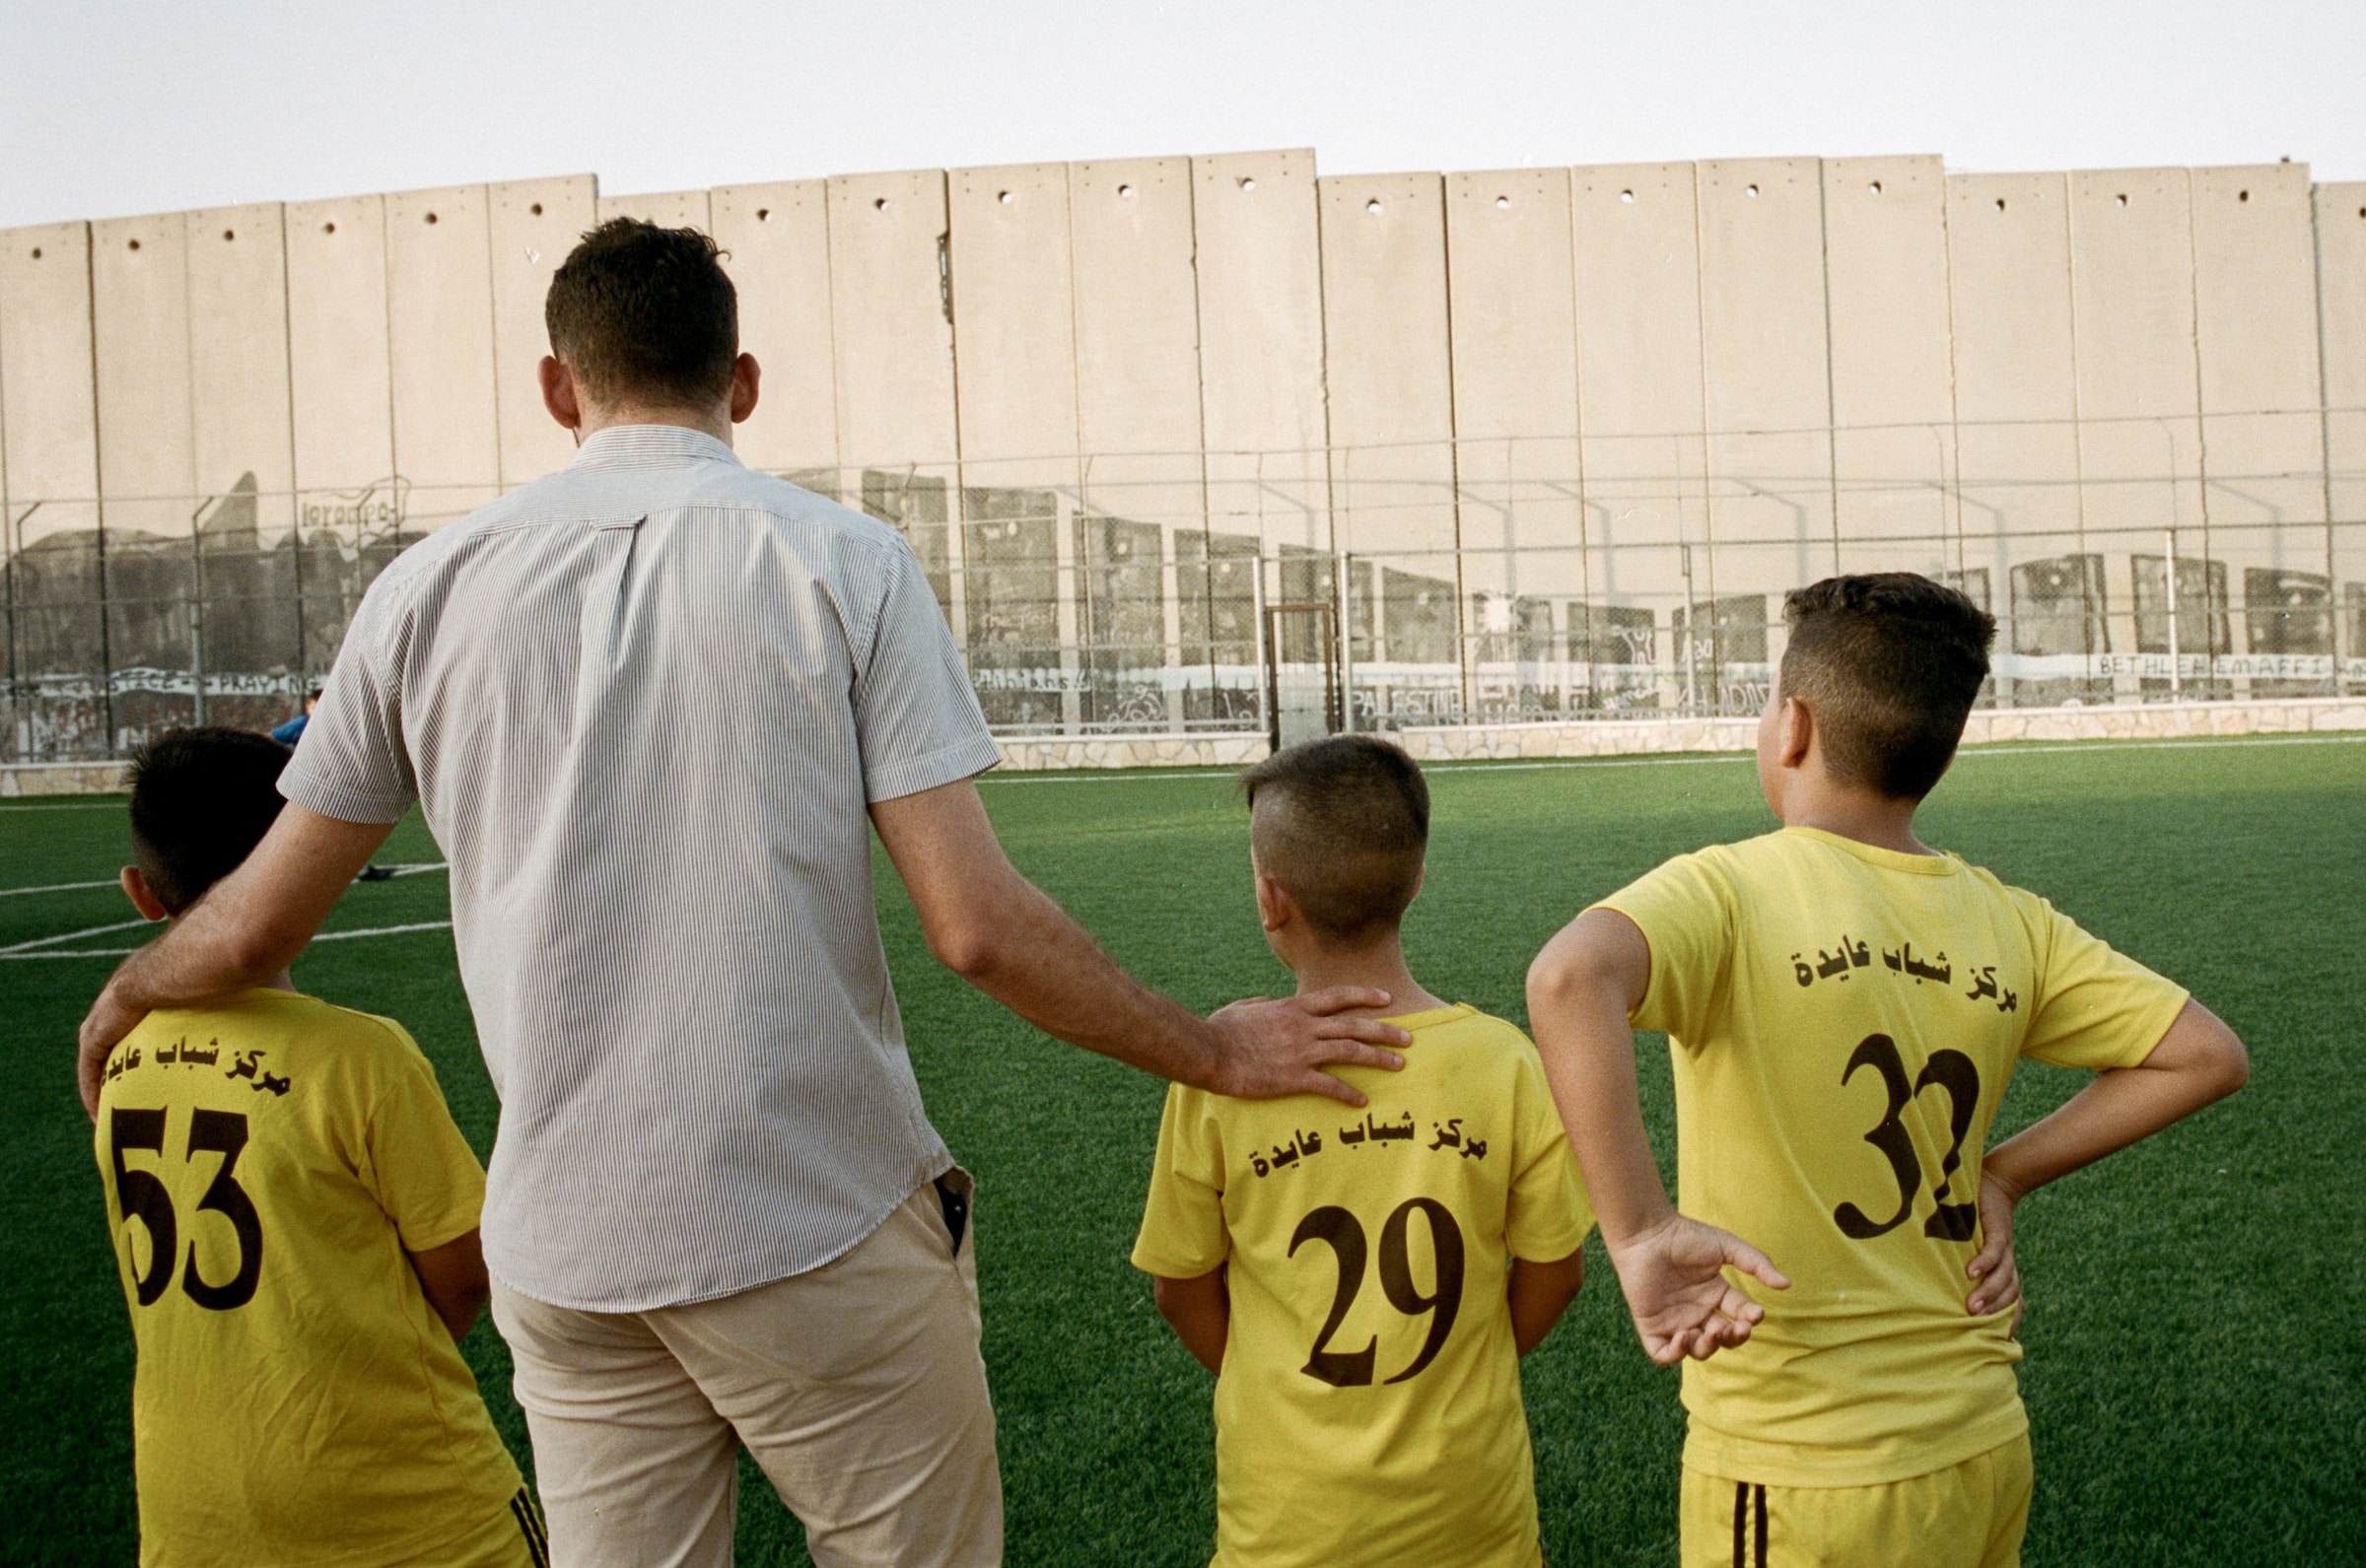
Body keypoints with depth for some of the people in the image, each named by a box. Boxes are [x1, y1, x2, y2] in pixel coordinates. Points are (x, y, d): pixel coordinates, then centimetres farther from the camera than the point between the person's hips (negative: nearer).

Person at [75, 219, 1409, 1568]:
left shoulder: (431, 588, 3)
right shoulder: (845, 561, -5)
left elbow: (258, 926, 9)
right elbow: (979, 927, -11)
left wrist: (124, 999, 31)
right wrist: (1215, 1053, 3)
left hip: (564, 1248, 3)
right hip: (825, 1232, -2)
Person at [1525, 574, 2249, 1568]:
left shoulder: (1730, 890, -15)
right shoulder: (2007, 923, 0)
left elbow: (1571, 976, -36)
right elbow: (2207, 1055, 8)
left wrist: (1638, 1232, -33)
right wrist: (2005, 1175, 6)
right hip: (1986, 1449, 5)